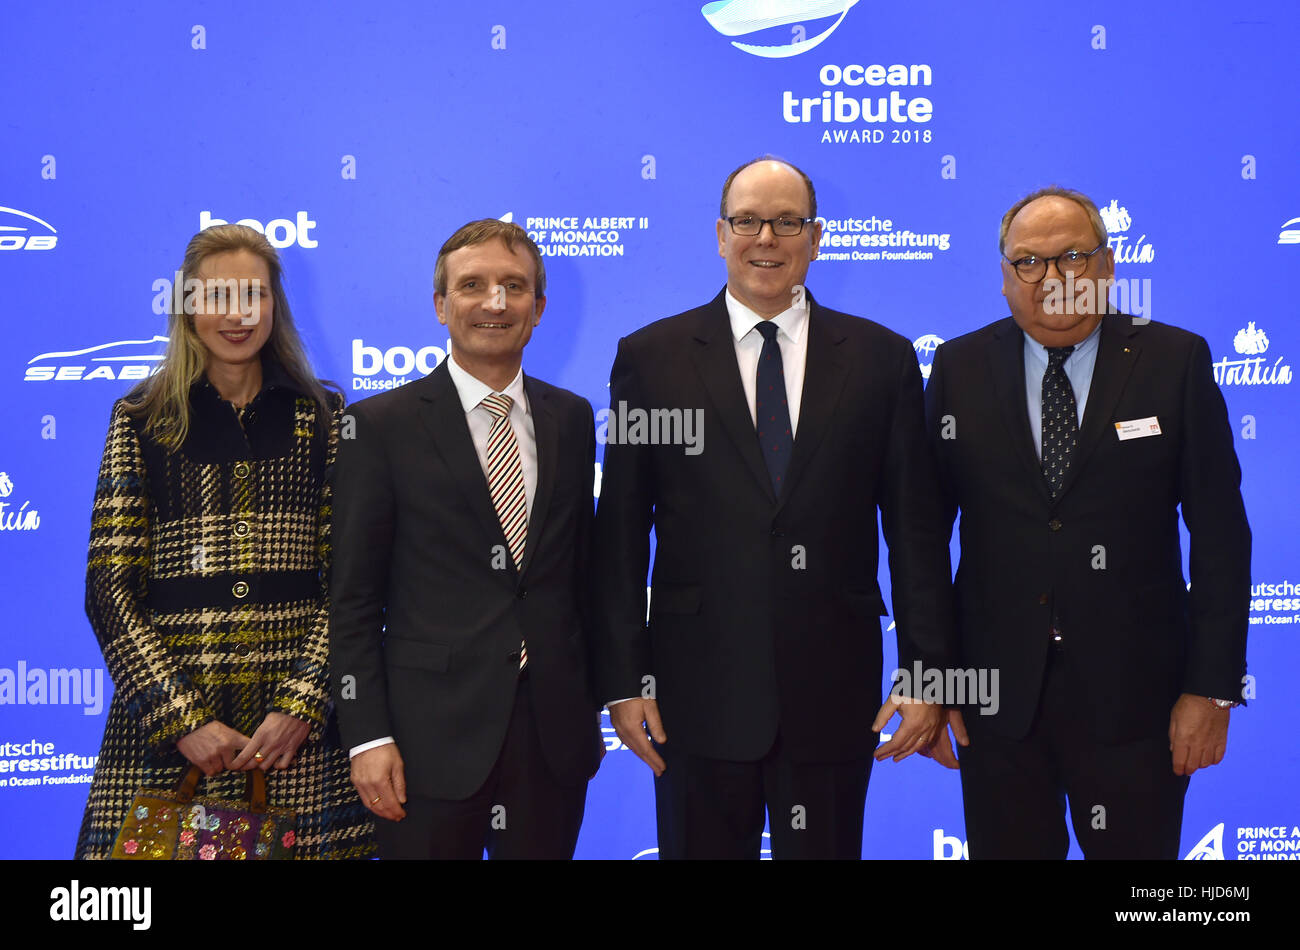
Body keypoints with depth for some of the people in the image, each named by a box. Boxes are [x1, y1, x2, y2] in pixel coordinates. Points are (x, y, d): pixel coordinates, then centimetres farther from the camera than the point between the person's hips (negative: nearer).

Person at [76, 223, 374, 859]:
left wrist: (302, 705, -10)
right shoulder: (141, 420, 4)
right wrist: (181, 717, -10)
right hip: (165, 720, 0)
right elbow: (109, 590, 0)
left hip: (299, 719, 1)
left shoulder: (321, 417, 6)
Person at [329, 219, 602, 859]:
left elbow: (581, 569, 12)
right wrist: (367, 736, -9)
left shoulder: (571, 418, 8)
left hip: (555, 732, 4)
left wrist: (590, 708, 11)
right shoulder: (382, 424, -3)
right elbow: (354, 598, -4)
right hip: (432, 735, -3)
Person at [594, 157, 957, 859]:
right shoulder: (649, 358, 2)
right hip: (699, 693, 0)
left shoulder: (883, 358, 5)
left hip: (835, 695, 1)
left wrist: (928, 670, -1)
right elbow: (621, 534, 1)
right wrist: (623, 677, -3)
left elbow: (916, 529, 4)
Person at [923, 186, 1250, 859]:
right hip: (996, 696, 1)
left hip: (1133, 696, 0)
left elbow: (1220, 532, -1)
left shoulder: (1177, 361, -1)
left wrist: (1211, 687, -5)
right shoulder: (959, 369, 2)